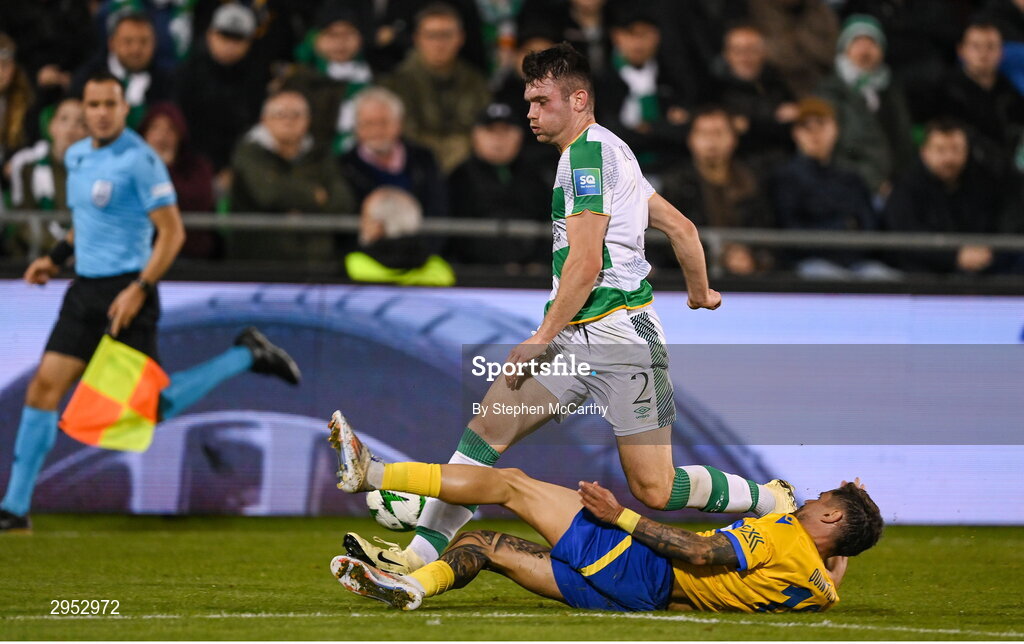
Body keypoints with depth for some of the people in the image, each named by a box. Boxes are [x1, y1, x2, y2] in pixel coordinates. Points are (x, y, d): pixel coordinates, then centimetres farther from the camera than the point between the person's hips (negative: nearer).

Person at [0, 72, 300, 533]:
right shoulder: (76, 157, 11)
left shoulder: (139, 160, -13)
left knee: (152, 408, -5)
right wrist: (56, 258, 15)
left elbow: (172, 231, -14)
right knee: (44, 387, -2)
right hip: (85, 288, 7)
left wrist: (139, 289, -20)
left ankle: (246, 356, 13)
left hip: (125, 292, -7)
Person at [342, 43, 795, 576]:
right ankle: (421, 555, -4)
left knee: (654, 490, -8)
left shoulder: (588, 152, -12)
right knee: (489, 425, -2)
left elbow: (586, 262, -18)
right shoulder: (607, 150, 18)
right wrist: (700, 293, 39)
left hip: (618, 333, -10)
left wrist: (541, 339, -14)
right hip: (577, 339, 10)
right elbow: (681, 227, 24)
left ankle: (774, 498, 10)